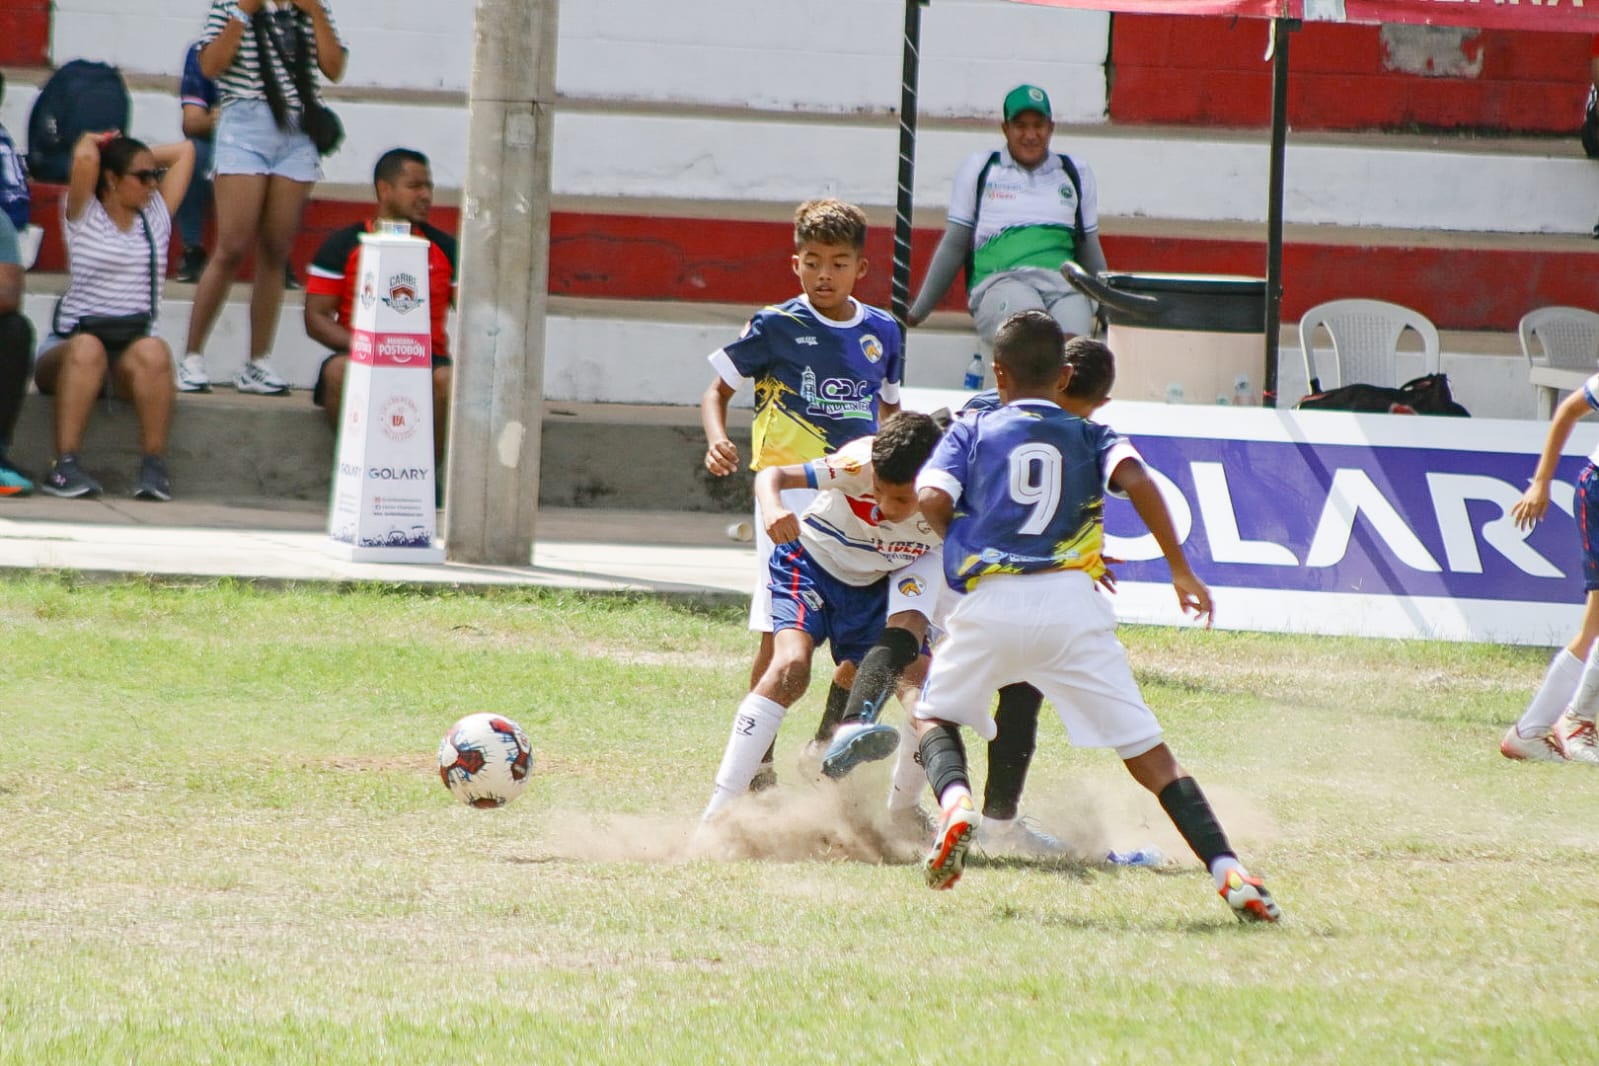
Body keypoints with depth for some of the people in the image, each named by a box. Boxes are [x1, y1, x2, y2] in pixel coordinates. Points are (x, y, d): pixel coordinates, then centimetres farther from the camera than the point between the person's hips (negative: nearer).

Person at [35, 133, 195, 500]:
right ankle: (65, 466, -45)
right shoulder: (84, 215, 7)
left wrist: (123, 150, 20)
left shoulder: (156, 217, 19)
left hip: (133, 344, 3)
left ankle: (154, 466, -36)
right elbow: (85, 157, -9)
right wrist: (94, 142, 13)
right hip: (70, 342, -3)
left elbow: (184, 152, 22)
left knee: (152, 353, -34)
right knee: (86, 350, -39)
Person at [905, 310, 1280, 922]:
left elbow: (931, 499, 1)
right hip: (1072, 602, 1)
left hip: (990, 603, -1)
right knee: (1146, 750, 2)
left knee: (935, 714, 22)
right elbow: (1136, 480, -1)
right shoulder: (1089, 436, 19)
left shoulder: (971, 433, 18)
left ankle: (955, 802, -9)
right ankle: (1226, 868, -12)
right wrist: (1181, 571, 4)